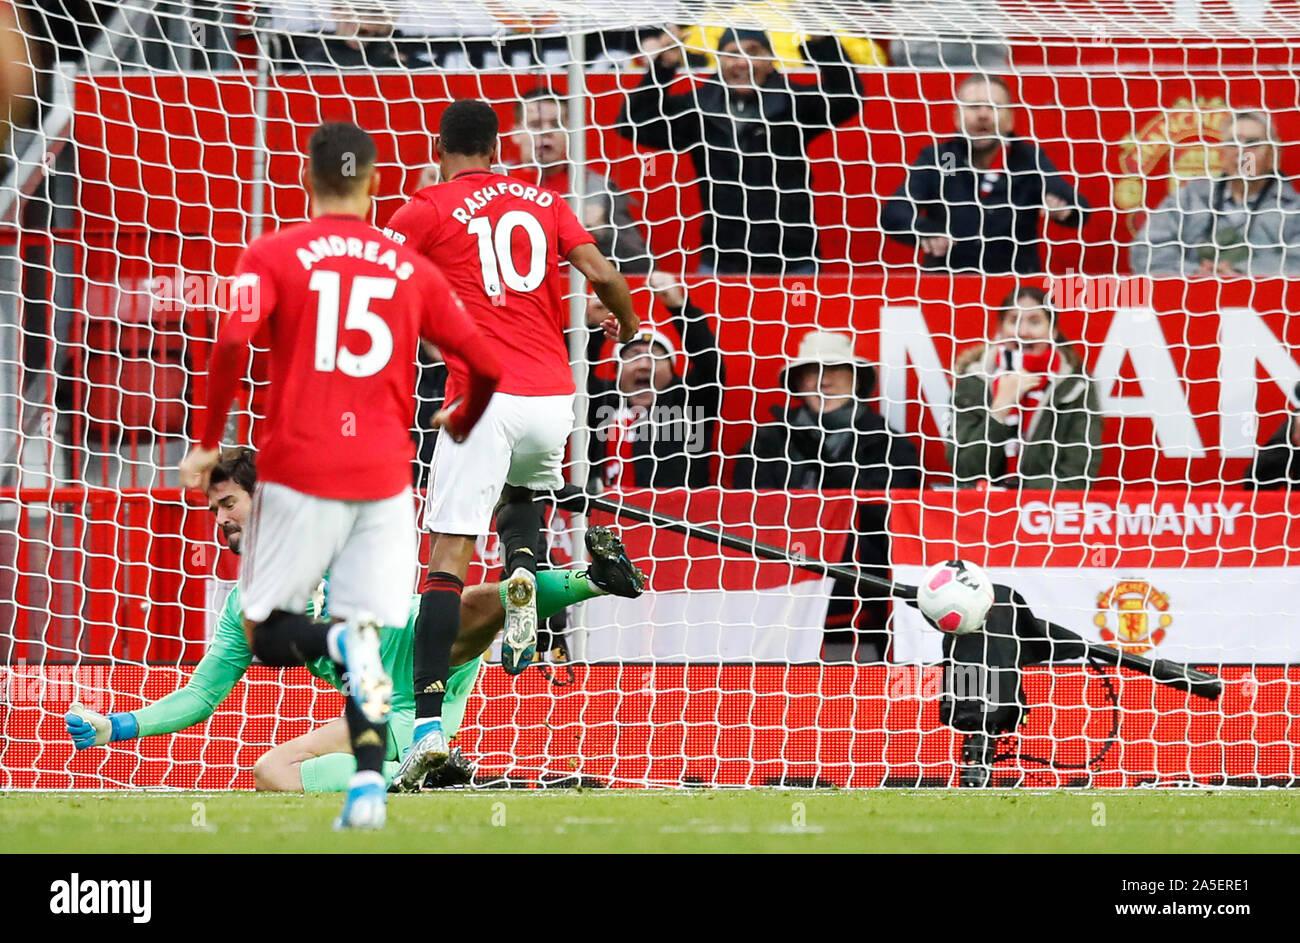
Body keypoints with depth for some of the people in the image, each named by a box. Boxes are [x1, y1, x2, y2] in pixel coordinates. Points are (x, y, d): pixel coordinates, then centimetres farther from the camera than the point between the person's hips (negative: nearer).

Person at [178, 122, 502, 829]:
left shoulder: (272, 255, 1)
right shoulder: (411, 268, 9)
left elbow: (232, 343, -16)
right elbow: (486, 366, 12)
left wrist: (209, 442, -5)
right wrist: (461, 424, 33)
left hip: (299, 476, -2)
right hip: (385, 478, 2)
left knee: (264, 630, 7)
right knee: (370, 637, 6)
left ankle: (340, 642, -26)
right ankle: (368, 785, -12)